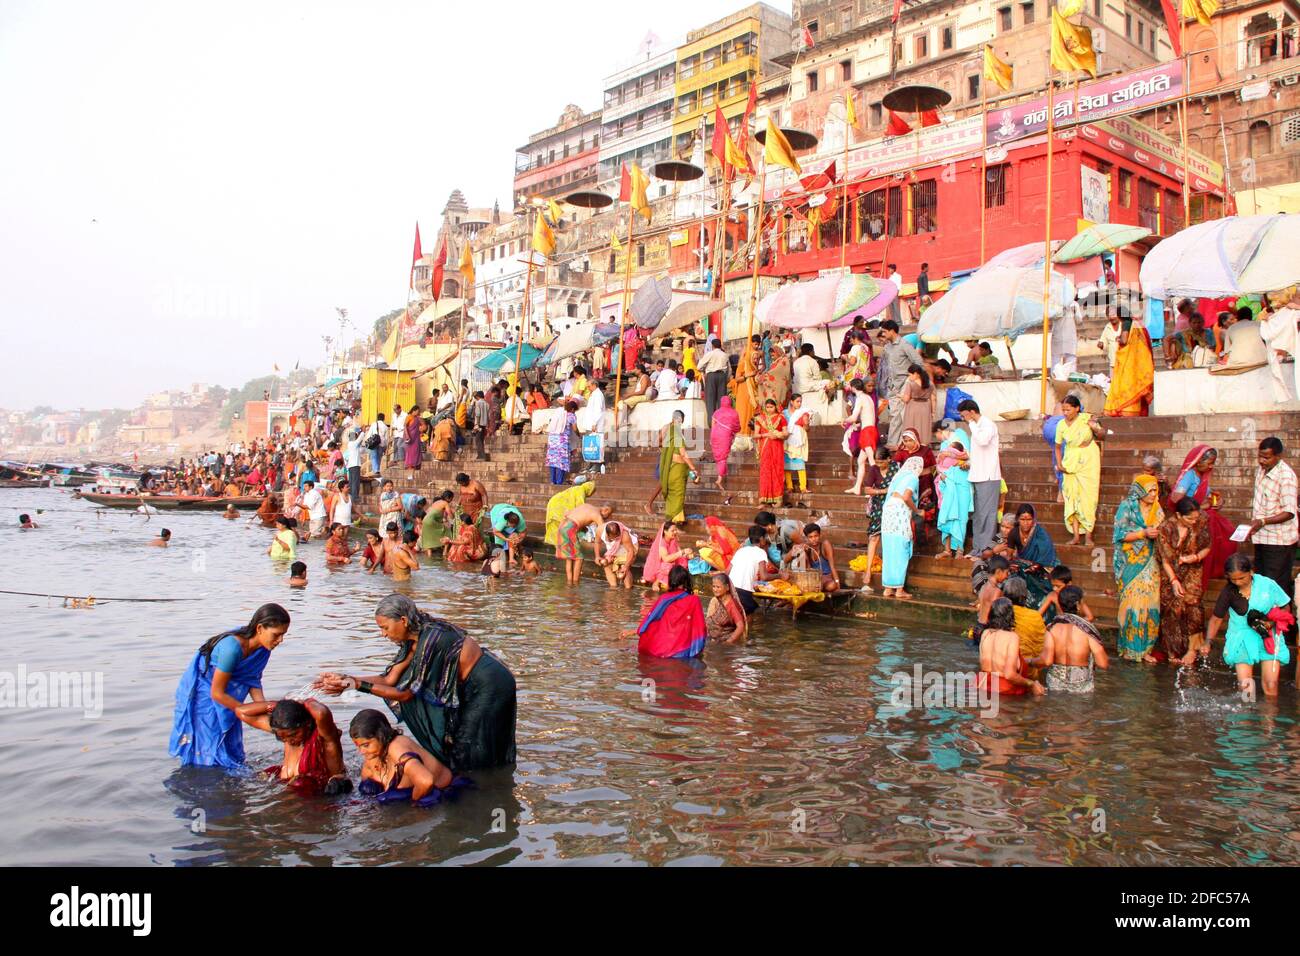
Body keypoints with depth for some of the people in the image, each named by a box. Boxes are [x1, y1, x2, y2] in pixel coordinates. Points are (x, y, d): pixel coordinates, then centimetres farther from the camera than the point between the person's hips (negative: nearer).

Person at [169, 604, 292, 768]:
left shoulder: (263, 647, -12)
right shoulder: (233, 648, -36)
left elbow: (253, 681, -2)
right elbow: (217, 693, -27)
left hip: (224, 698, 7)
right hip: (201, 696, -7)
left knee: (232, 751, 8)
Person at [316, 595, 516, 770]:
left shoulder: (430, 639, -26)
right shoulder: (414, 640, 2)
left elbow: (406, 693, -20)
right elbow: (390, 679, 1)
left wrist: (358, 685, -21)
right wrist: (348, 679, -9)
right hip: (471, 686, 9)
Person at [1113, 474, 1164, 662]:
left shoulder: (1156, 509, 11)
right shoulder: (1126, 507, -5)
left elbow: (1162, 532, 18)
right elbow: (1120, 535, -10)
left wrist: (1158, 533, -5)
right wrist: (1144, 533, -17)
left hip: (1150, 563, 5)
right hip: (1131, 563, -5)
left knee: (1149, 603, 1)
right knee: (1131, 603, -4)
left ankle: (1144, 648, 8)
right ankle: (1129, 647, 6)